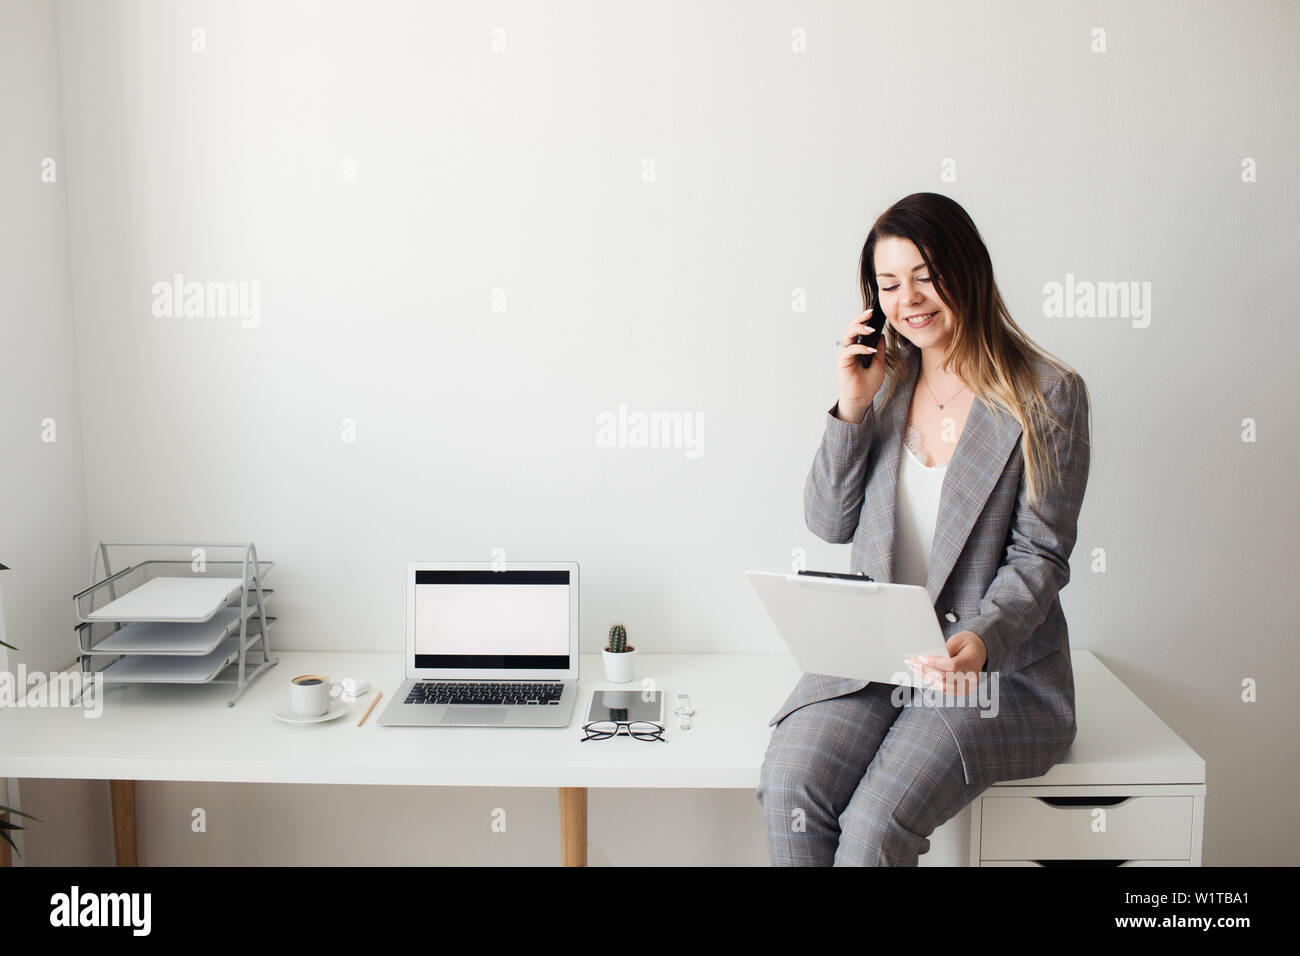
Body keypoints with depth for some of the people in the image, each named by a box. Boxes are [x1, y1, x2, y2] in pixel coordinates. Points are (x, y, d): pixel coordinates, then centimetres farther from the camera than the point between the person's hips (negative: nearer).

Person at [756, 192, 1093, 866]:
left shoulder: (1049, 396, -4)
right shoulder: (883, 382, 9)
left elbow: (1041, 555, -6)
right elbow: (829, 523, 7)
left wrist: (980, 641, -24)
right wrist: (852, 409, -5)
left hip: (995, 667, -3)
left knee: (875, 821, -25)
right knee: (788, 786, -23)